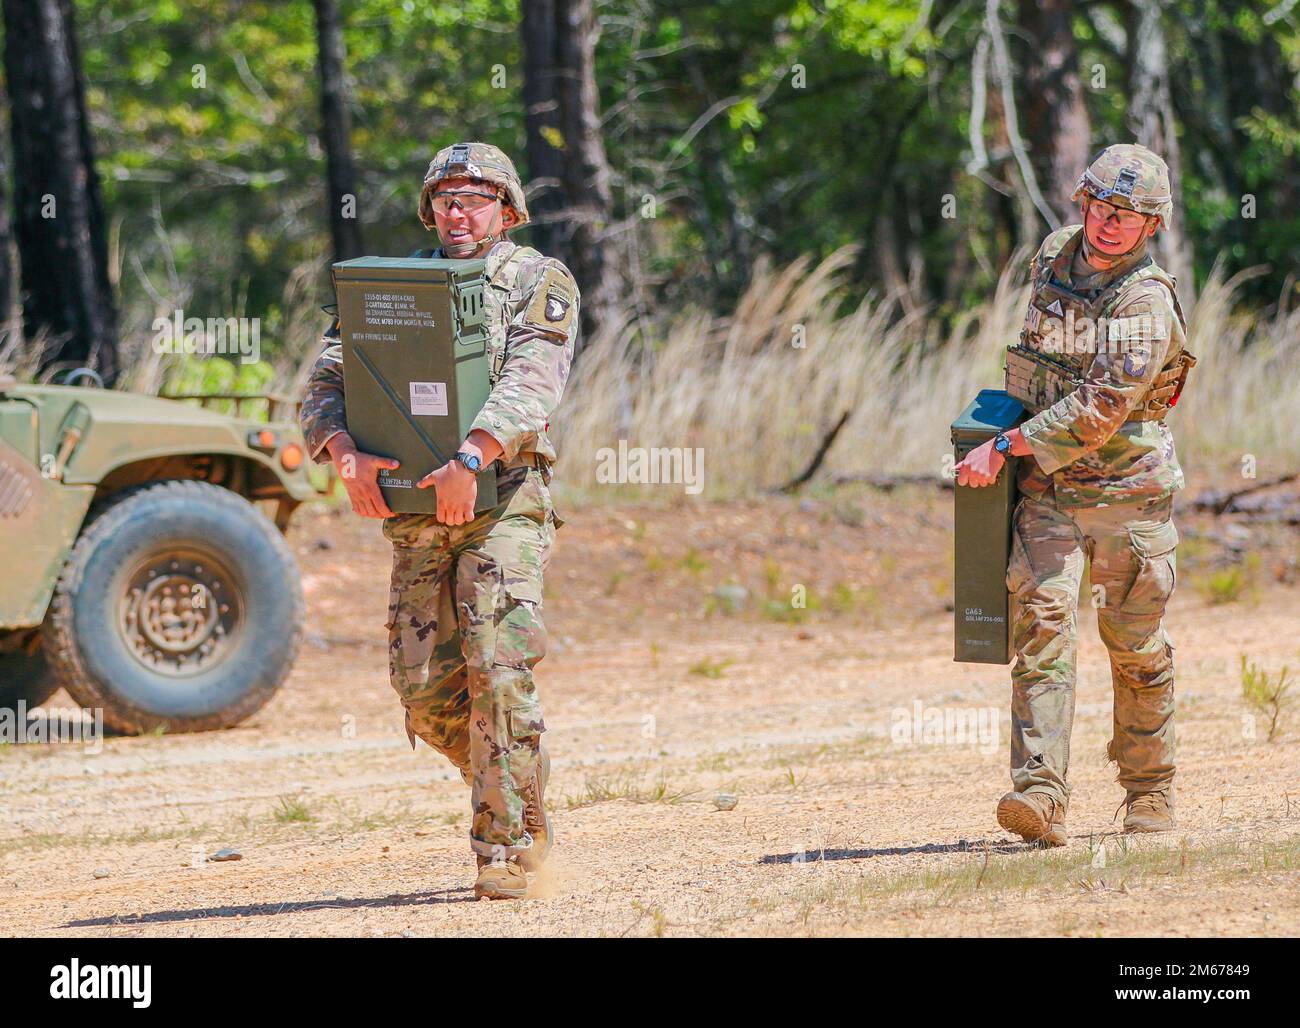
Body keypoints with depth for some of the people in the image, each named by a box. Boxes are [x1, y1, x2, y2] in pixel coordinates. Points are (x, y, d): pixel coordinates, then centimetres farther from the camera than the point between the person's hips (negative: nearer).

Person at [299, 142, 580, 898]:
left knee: (498, 669, -16)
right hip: (415, 516, 5)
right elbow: (326, 385, 7)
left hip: (503, 501, -4)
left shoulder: (541, 283, 2)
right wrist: (348, 455, -15)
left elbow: (530, 382, -15)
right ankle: (520, 805, 23)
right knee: (427, 691, 1)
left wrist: (471, 458, -31)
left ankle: (508, 844, -10)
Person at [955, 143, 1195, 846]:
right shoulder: (1056, 255, 3)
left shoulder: (1149, 304, -16)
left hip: (1127, 493, -4)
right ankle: (1039, 797, -22)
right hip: (1048, 492, 4)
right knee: (1042, 625, -13)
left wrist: (1004, 447, -23)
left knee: (1136, 647, 4)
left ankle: (1151, 789, 23)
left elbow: (1099, 413, -24)